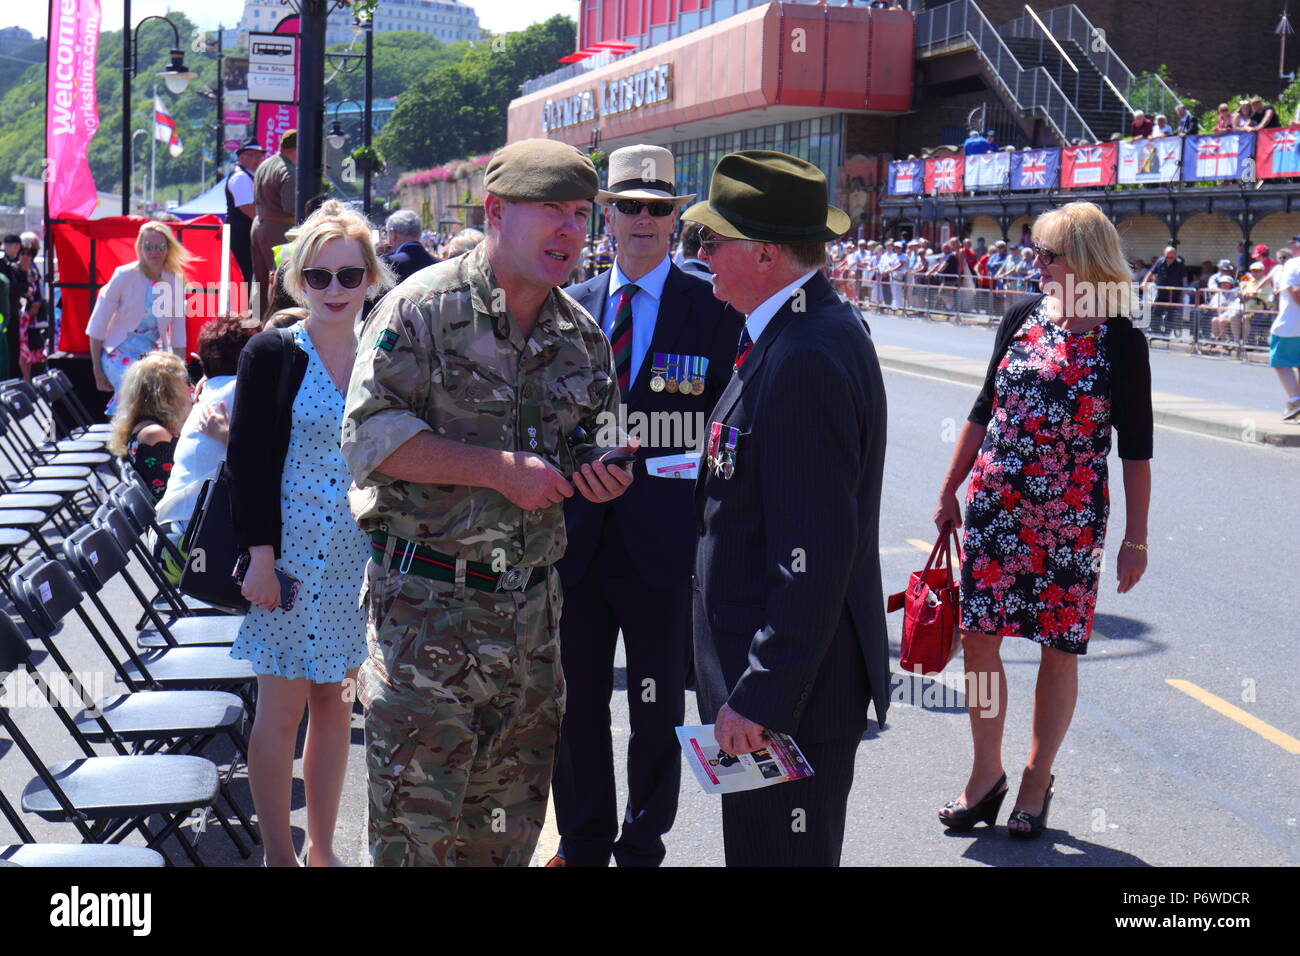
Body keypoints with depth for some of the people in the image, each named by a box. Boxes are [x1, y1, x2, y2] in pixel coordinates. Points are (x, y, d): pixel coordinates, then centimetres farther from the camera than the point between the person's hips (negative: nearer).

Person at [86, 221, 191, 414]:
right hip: (119, 353, -4)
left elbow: (178, 333, 7)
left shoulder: (176, 282, 1)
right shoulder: (124, 276, -10)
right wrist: (97, 371, -7)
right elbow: (97, 326, -6)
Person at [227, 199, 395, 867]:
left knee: (334, 703, 11)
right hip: (290, 553, -4)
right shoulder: (272, 354, -5)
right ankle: (280, 857, 13)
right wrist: (260, 555, -13)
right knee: (282, 710, 2)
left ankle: (321, 849, 23)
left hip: (358, 557, 4)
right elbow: (250, 462, -7)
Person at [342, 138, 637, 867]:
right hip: (428, 600, -6)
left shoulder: (584, 337, 11)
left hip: (533, 611, 6)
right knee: (416, 822, -3)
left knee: (510, 823, 14)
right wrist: (502, 469, -18)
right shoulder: (424, 308, -8)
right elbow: (371, 436, -14)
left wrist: (602, 473, -3)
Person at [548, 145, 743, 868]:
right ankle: (582, 845, 30)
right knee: (576, 702, 12)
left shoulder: (714, 311, -4)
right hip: (577, 532, 3)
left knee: (658, 711, 10)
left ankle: (642, 848, 27)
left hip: (665, 536, -3)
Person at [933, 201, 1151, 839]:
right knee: (978, 637, 4)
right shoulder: (1022, 319, 3)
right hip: (995, 505, 3)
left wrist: (1136, 538, -5)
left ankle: (1037, 781, 23)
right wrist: (949, 493, 12)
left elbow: (1135, 447, -4)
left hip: (1071, 519, -3)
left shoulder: (1120, 341, -7)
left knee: (1058, 650, 6)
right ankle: (986, 775, 20)